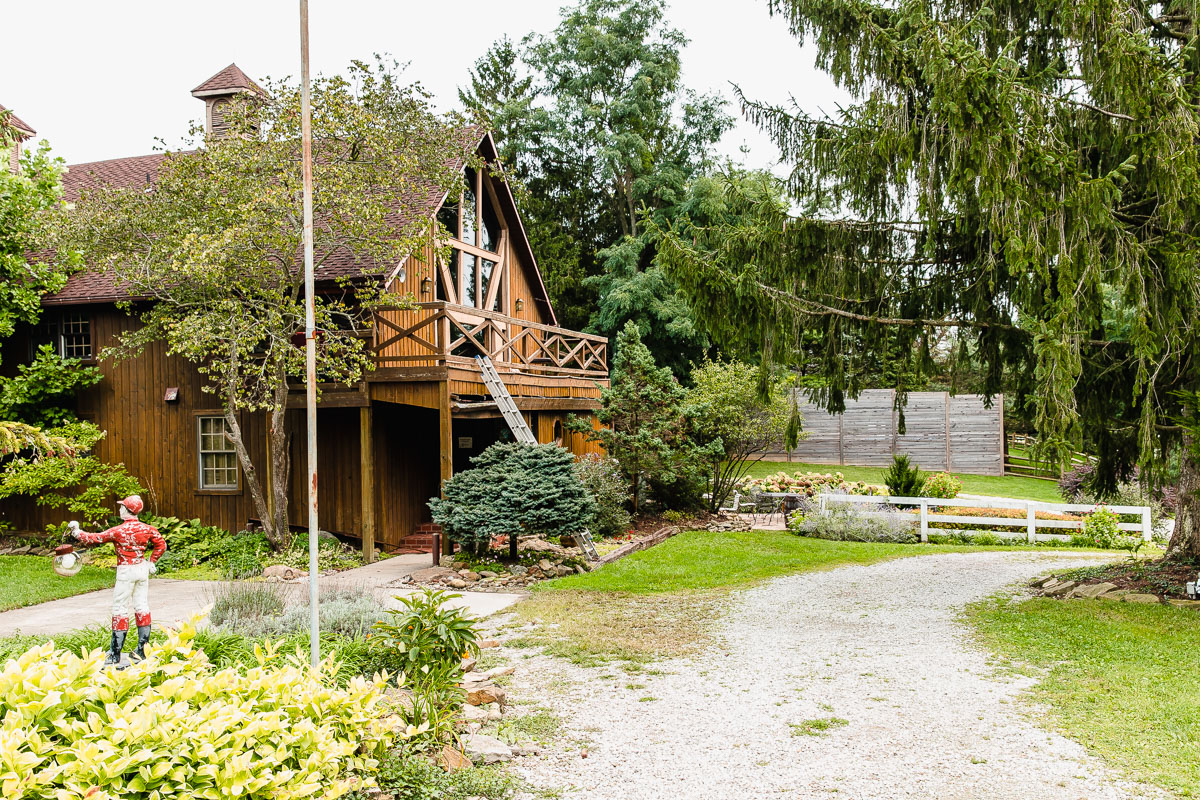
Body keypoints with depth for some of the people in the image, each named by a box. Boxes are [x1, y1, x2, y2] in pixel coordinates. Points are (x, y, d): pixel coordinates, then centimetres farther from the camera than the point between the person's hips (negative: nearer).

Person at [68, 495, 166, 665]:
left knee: (120, 610, 1)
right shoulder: (147, 529, 0)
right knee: (142, 607, 9)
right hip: (142, 569, 5)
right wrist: (152, 562, 13)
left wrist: (77, 532, 9)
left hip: (125, 571, -5)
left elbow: (94, 538, -6)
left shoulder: (118, 531, -14)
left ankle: (115, 654, 4)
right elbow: (161, 544, 6)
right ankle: (142, 650, 13)